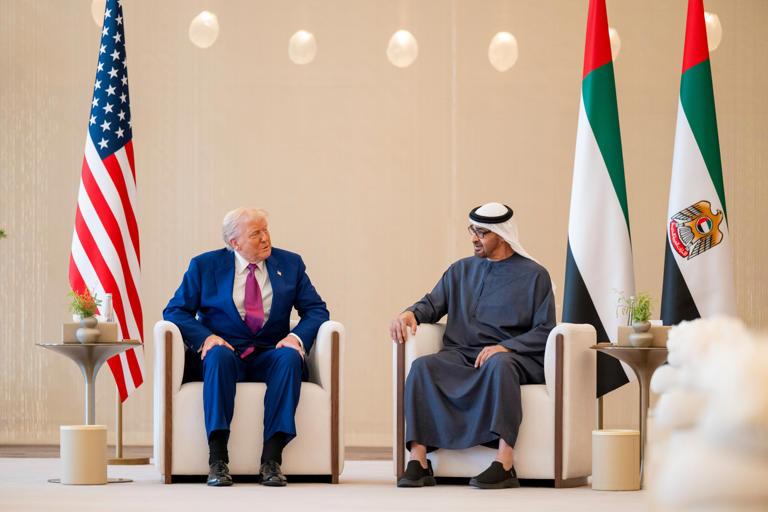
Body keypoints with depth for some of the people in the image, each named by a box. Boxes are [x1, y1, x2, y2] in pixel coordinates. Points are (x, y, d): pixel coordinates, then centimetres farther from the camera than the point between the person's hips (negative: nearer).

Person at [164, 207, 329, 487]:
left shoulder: (290, 264, 11)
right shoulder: (204, 265, 6)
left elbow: (316, 309, 8)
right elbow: (175, 310, 3)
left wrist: (297, 337, -14)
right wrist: (205, 337, -16)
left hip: (269, 355, 2)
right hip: (225, 351, -1)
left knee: (290, 357, -33)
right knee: (218, 355, -37)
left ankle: (272, 459, -35)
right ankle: (217, 459, -38)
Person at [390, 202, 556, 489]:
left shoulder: (534, 275, 7)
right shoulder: (461, 270, 21)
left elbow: (545, 331, -1)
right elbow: (433, 303, 16)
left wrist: (504, 347, -16)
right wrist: (411, 313, -8)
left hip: (516, 357, -4)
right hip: (461, 355, 4)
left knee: (498, 364, -40)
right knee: (422, 366, -27)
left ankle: (504, 463, -45)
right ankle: (418, 460, -32)